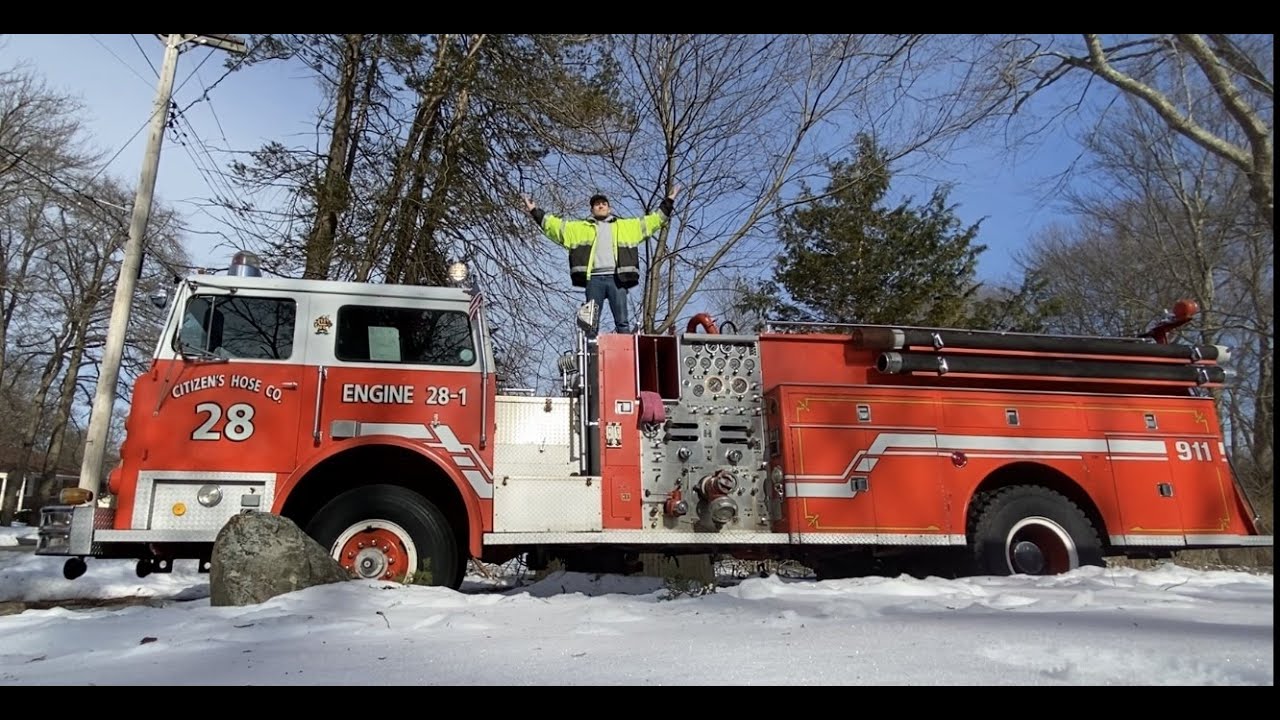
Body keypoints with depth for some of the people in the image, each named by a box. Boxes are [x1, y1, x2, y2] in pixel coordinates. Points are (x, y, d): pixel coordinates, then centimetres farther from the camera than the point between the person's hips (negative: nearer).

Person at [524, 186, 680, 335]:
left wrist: (669, 203, 19)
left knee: (622, 321, -5)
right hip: (594, 279, 0)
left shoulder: (626, 226, 22)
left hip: (617, 278, 0)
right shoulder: (581, 227, 21)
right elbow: (555, 225, 17)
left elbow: (652, 220, 22)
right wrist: (535, 211, 11)